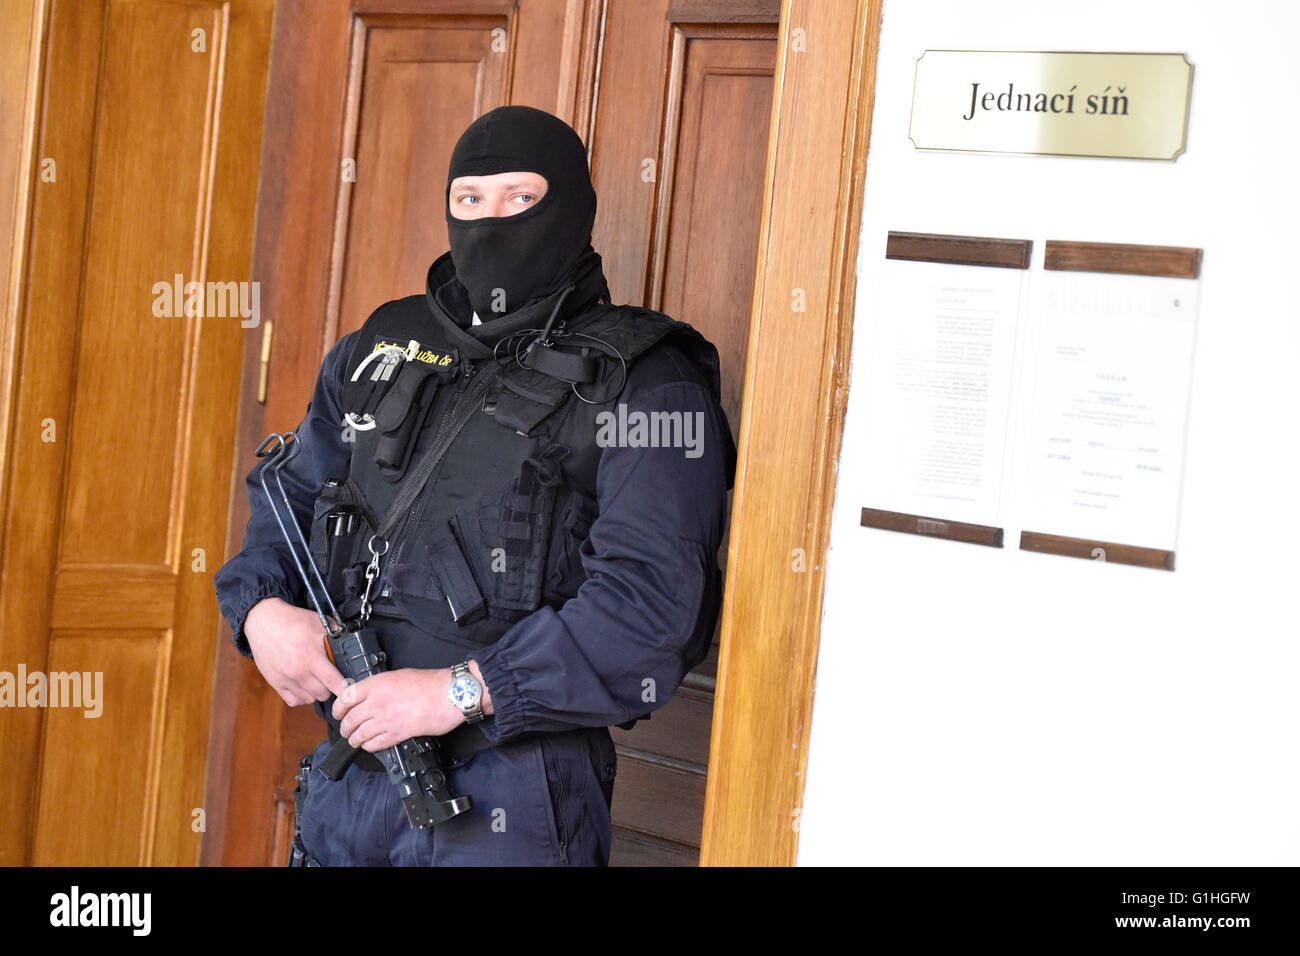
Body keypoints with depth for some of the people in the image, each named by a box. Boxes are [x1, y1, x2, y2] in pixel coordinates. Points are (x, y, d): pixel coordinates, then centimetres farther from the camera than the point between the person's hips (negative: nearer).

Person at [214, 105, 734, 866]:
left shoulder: (643, 382, -6)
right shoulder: (380, 351, 13)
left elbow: (648, 598, -17)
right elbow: (289, 496, 19)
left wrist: (462, 690, -21)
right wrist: (262, 607, -3)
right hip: (345, 770, 6)